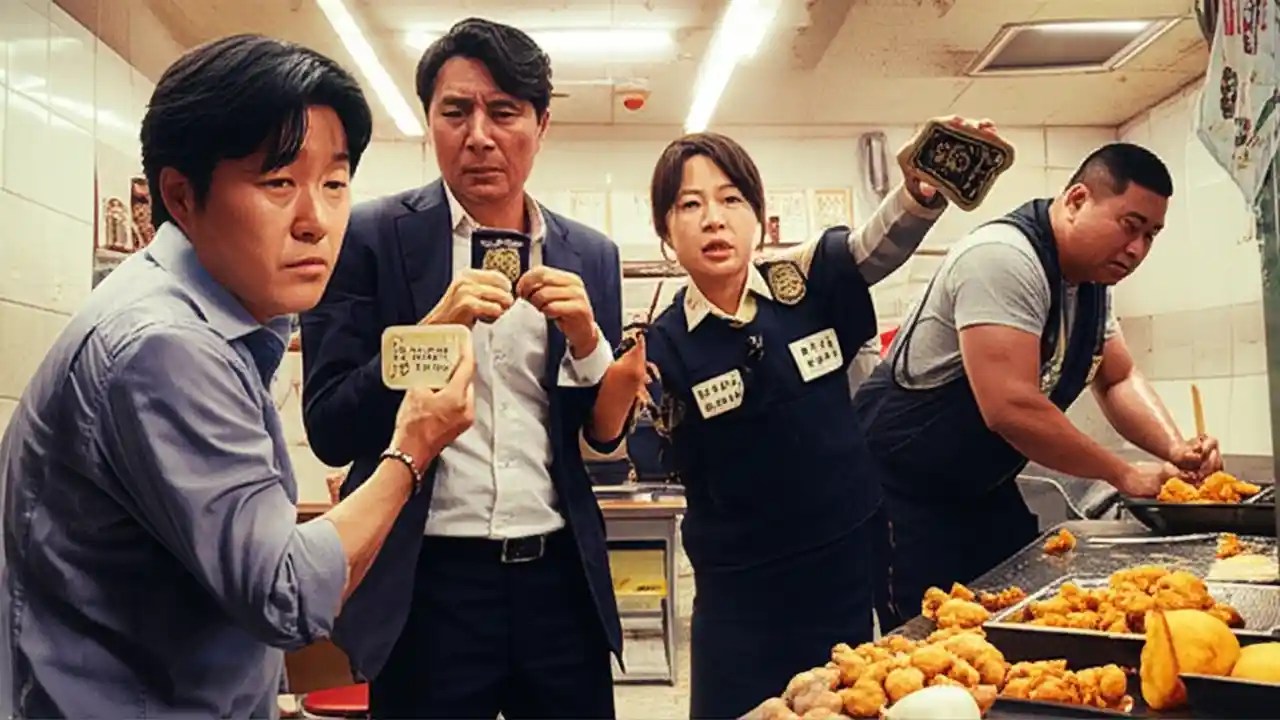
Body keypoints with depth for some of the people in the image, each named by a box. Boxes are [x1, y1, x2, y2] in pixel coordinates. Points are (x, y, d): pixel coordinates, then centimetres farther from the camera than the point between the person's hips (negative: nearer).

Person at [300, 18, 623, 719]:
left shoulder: (590, 257, 5)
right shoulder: (371, 236, -4)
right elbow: (330, 432, -7)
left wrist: (586, 340, -9)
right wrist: (431, 331, -21)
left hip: (560, 578, 3)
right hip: (428, 586, -3)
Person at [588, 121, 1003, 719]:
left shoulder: (808, 281, -4)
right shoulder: (665, 344, -8)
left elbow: (879, 242, -21)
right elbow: (602, 444, -16)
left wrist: (924, 186, -42)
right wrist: (613, 382, -37)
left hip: (845, 557, 2)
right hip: (739, 585, -1)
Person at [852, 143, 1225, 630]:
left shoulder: (1092, 279, 4)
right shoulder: (1005, 259, -26)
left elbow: (1119, 380, 12)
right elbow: (1011, 409, -32)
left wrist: (1175, 449, -8)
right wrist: (1124, 474, -21)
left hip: (981, 488, 9)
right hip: (903, 491, -9)